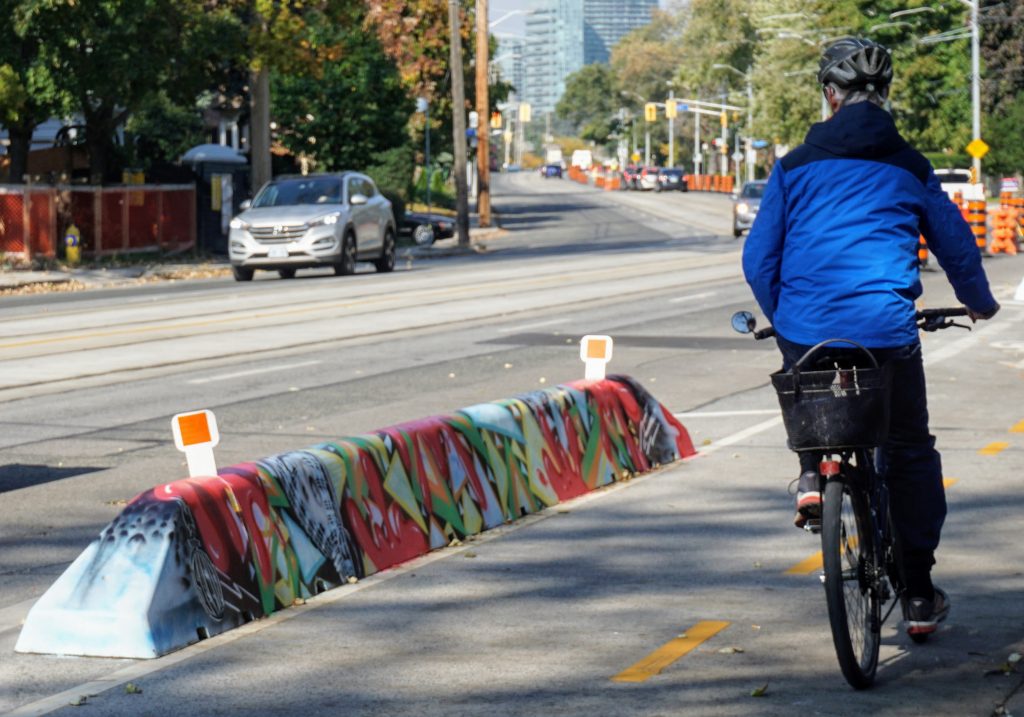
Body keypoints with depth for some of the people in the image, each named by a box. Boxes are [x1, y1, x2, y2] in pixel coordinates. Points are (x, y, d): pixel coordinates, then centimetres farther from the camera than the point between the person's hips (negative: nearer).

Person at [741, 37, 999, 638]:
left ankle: (812, 472, 6)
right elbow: (957, 244, 17)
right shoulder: (910, 167, 9)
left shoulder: (795, 167, 7)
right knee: (910, 452, 15)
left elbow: (758, 260, 9)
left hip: (806, 329, 1)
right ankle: (918, 594, 14)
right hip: (886, 330, -1)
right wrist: (980, 303, 38)